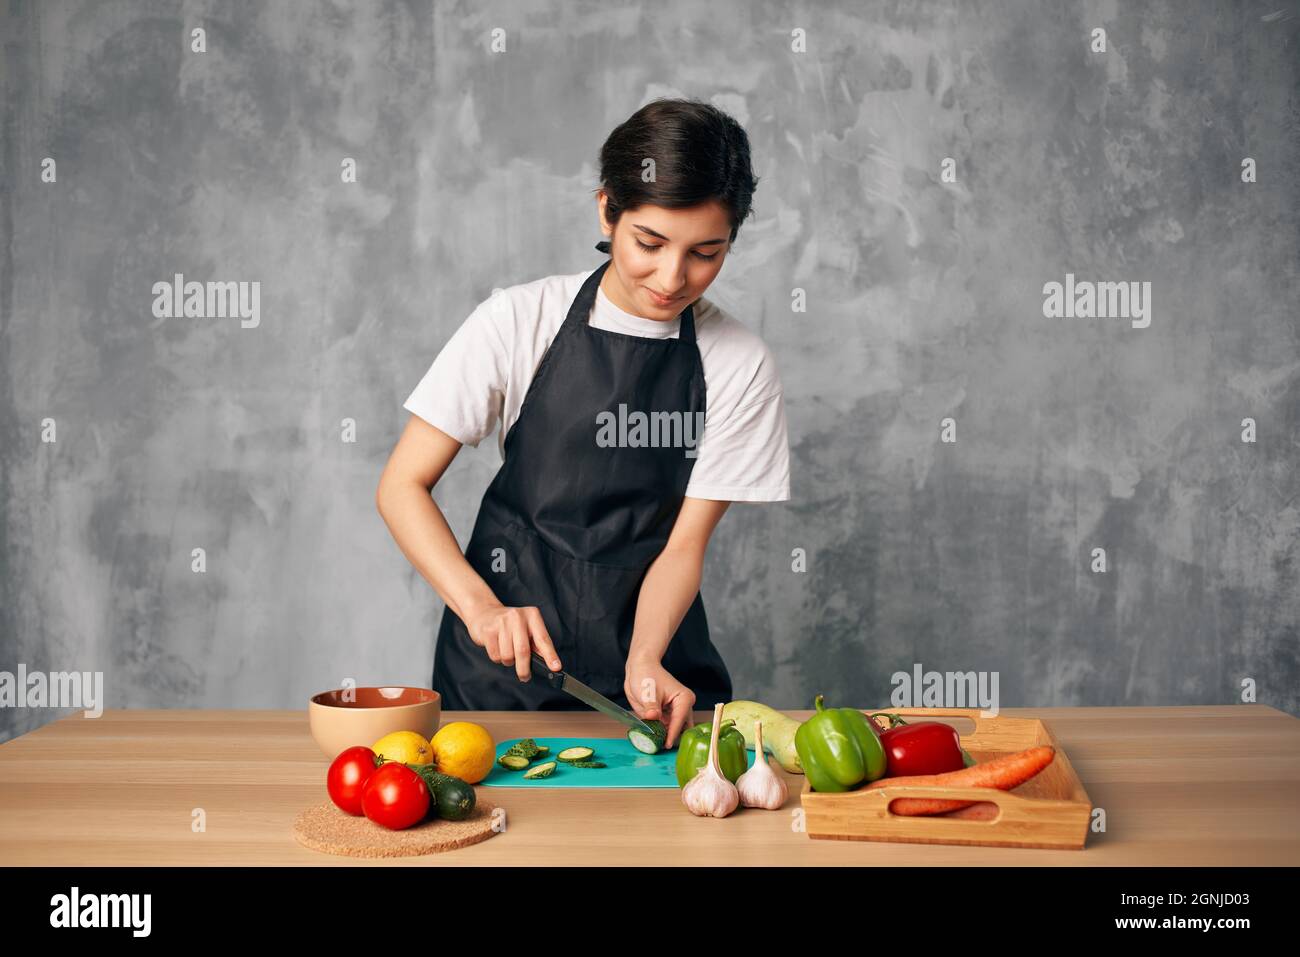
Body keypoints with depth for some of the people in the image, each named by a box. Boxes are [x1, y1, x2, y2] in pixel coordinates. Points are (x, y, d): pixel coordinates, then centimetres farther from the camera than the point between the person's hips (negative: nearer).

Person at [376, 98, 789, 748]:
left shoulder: (739, 365, -4)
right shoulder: (518, 322, -6)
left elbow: (685, 543, -4)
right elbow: (402, 486, -5)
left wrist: (643, 663, -21)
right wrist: (482, 607, -19)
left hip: (653, 636, 1)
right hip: (506, 646, 0)